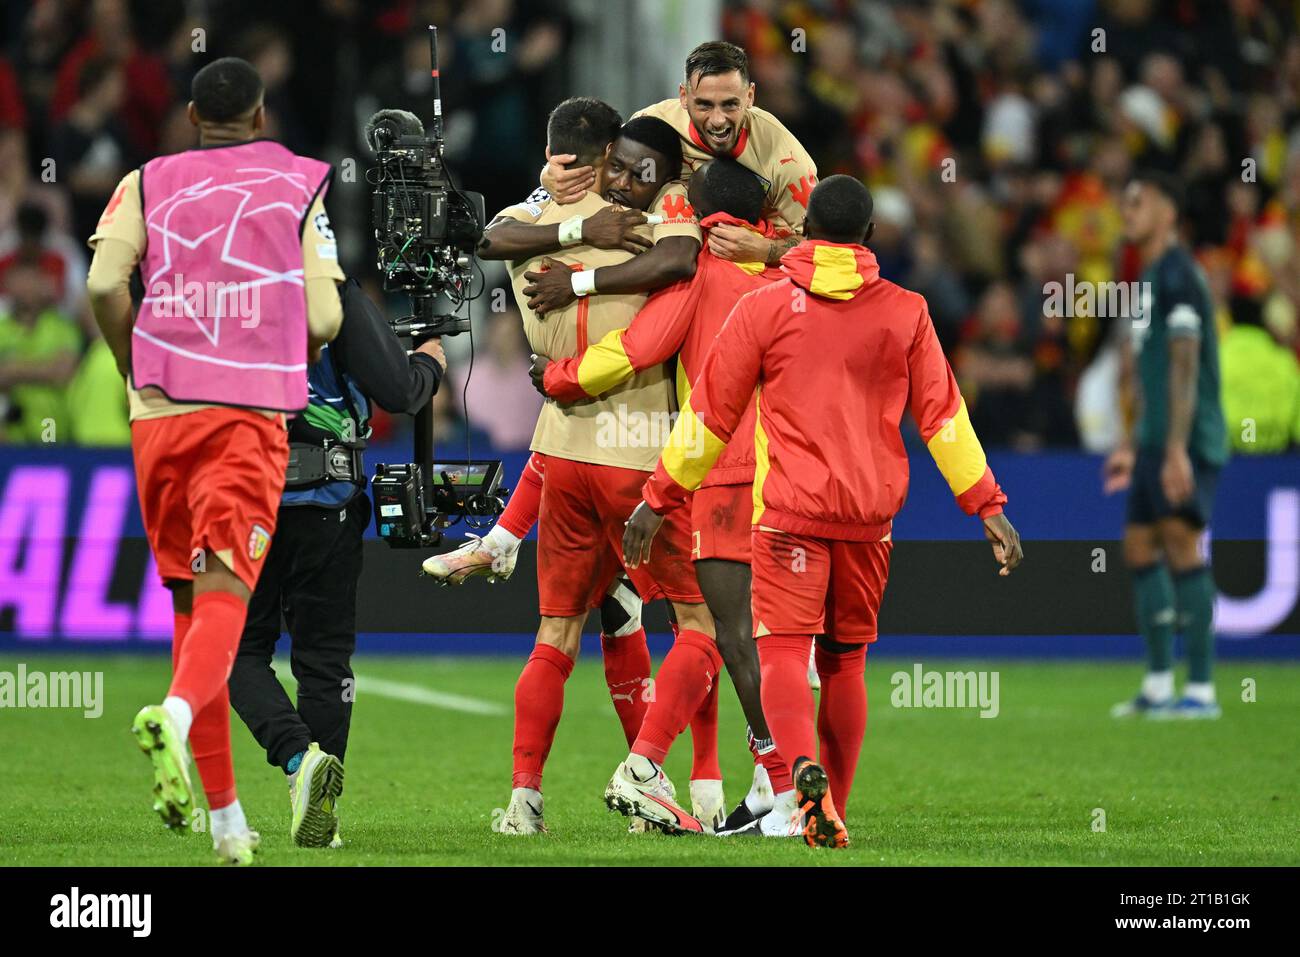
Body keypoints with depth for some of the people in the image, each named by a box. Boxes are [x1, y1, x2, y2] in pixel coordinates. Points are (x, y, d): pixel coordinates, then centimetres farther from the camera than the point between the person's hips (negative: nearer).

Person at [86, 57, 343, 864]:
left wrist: (136, 370, 11)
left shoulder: (148, 183, 11)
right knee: (225, 591, -10)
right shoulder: (297, 184, 9)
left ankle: (224, 812, 17)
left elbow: (105, 283, -4)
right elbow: (324, 320, 1)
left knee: (190, 599, 13)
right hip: (251, 412, -2)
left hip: (159, 412, 2)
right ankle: (177, 709, -43)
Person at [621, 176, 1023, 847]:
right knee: (845, 662, 14)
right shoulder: (905, 312, 5)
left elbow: (710, 413, 3)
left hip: (788, 509, -3)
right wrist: (987, 505, 11)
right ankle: (833, 811, 17)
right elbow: (942, 414, 6)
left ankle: (806, 769, -35)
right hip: (870, 514, 3)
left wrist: (659, 498, 11)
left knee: (782, 655, -8)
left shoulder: (764, 307, 0)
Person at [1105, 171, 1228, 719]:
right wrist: (1134, 447, 27)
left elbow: (1185, 366, -19)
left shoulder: (1178, 274, -12)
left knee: (1181, 544, -13)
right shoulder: (1150, 276, 19)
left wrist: (1177, 449, -25)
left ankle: (1201, 690, -12)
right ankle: (1158, 684, 15)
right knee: (1140, 546, 9)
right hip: (1155, 442, 10)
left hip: (1187, 443, -10)